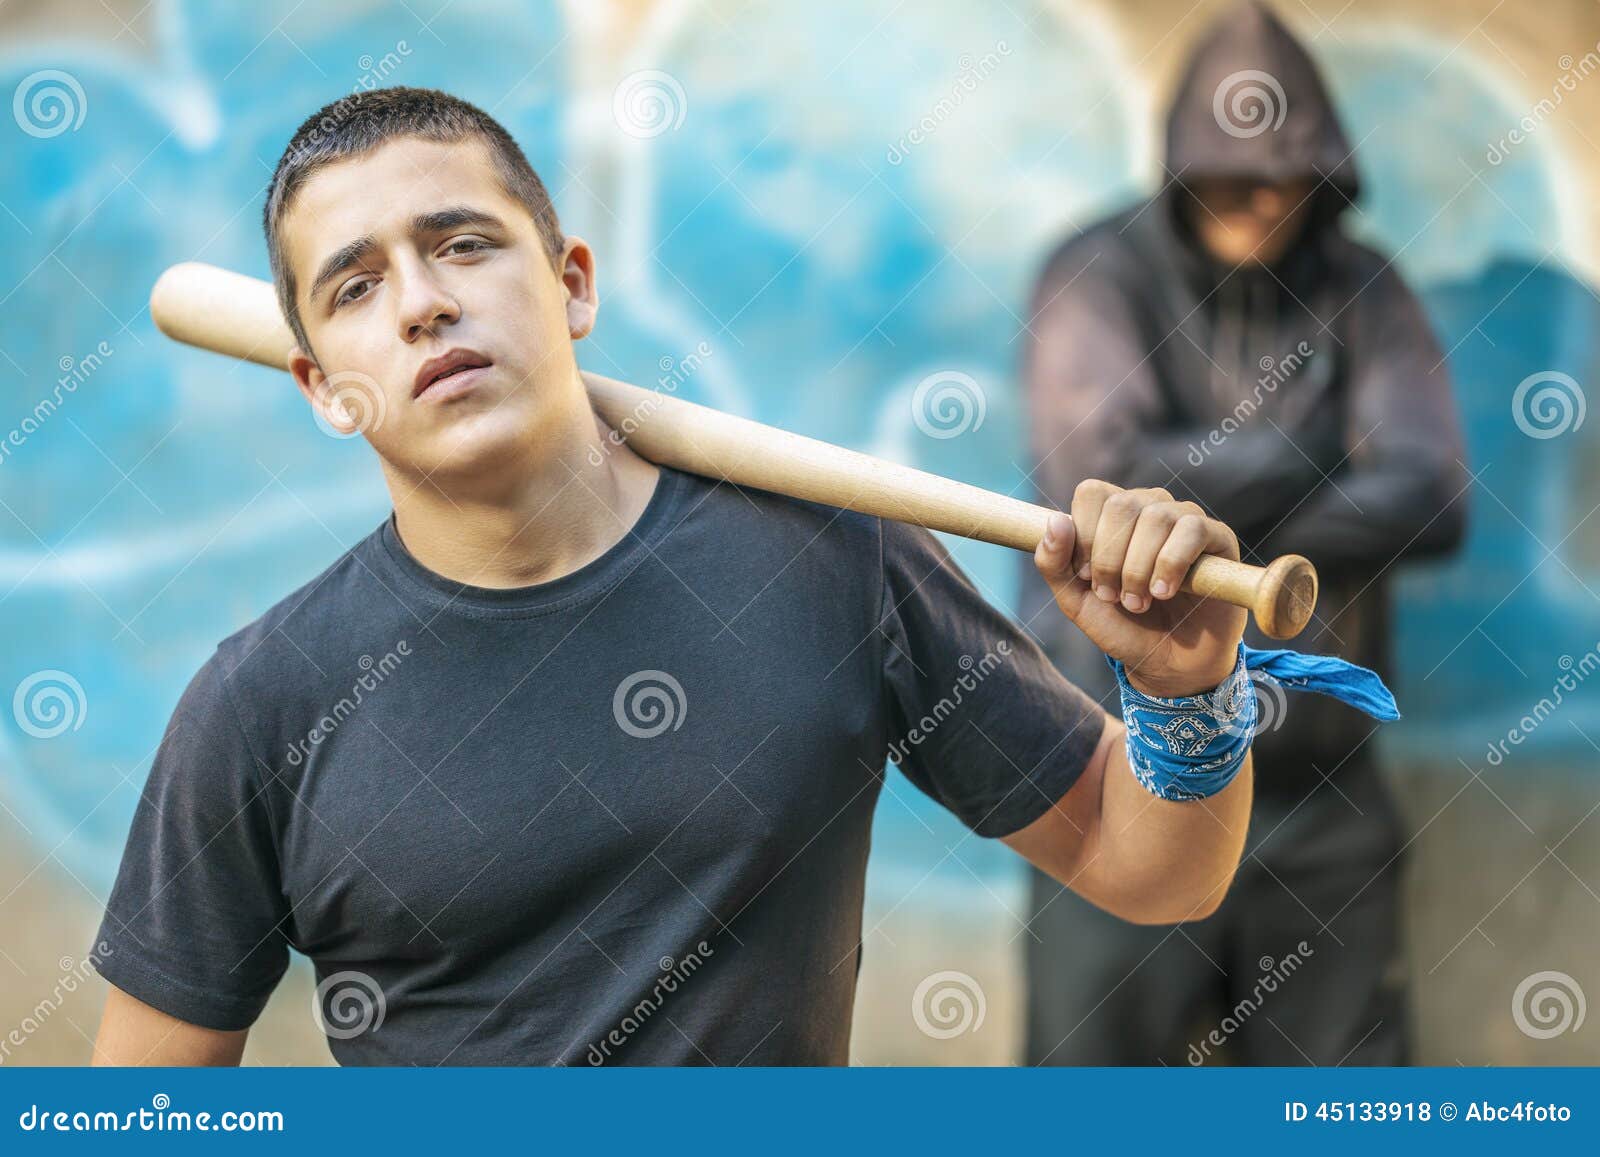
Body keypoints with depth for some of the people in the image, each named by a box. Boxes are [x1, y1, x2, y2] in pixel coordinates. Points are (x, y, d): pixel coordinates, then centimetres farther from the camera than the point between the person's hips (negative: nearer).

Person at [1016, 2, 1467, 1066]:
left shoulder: (1363, 293, 4)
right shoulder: (1099, 280, -3)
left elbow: (1428, 505, -10)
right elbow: (1104, 475, -20)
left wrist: (1196, 520, -16)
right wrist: (1311, 454, -11)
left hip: (1318, 794, 2)